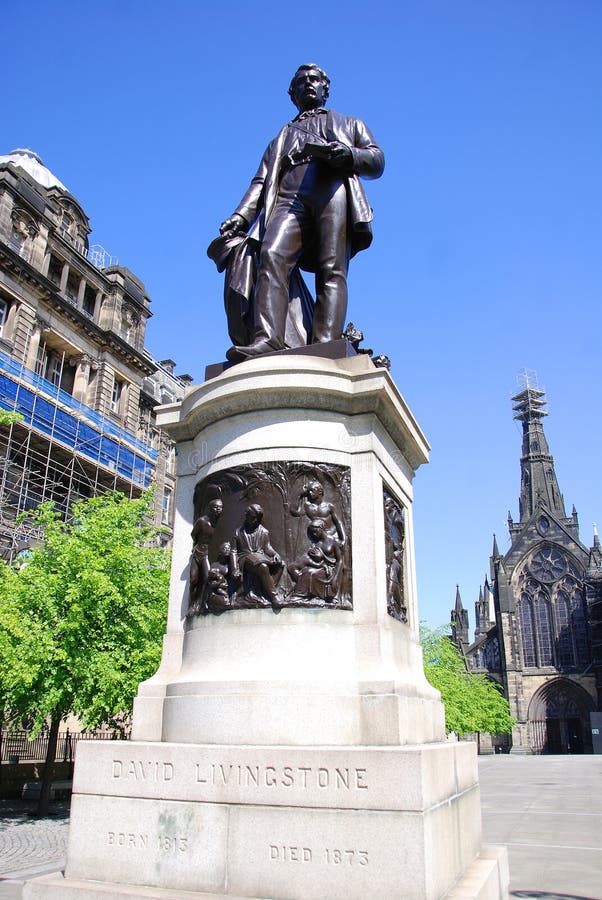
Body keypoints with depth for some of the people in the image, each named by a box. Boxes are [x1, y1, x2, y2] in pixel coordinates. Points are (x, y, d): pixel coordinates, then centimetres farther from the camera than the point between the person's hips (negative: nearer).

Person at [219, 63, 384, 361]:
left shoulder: (350, 124, 36)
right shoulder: (280, 138, 40)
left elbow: (377, 160, 18)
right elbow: (260, 182, 25)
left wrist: (348, 154, -6)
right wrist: (241, 216, 5)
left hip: (333, 191, -1)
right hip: (289, 199, 2)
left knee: (332, 269, -24)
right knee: (272, 257, -28)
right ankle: (267, 339, -43)